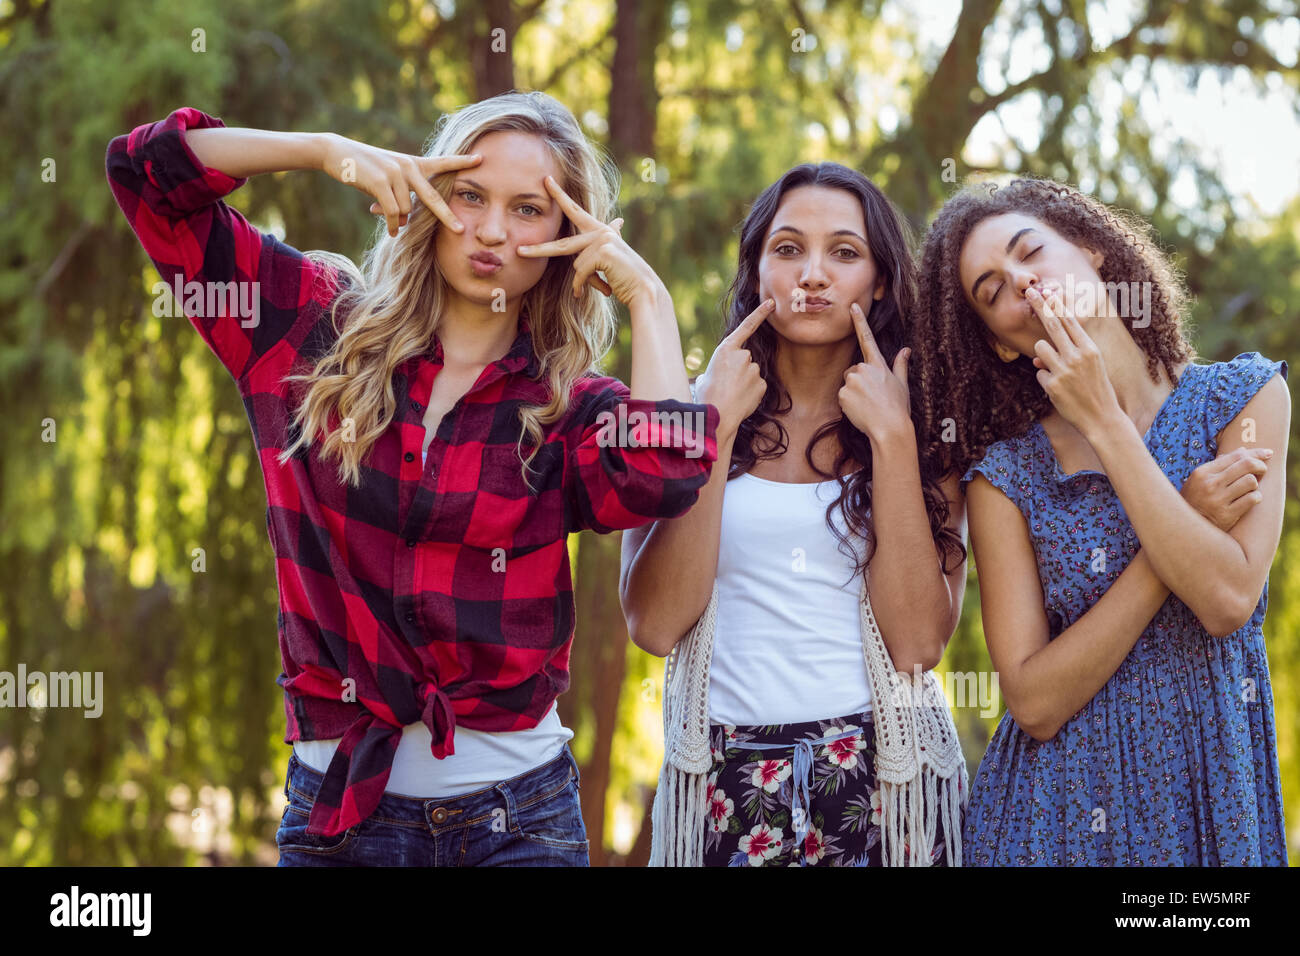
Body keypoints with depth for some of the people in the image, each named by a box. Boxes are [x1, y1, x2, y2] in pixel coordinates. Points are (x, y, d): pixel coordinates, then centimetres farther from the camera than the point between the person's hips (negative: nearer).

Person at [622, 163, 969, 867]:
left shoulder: (925, 430, 2)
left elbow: (917, 643, -11)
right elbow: (654, 624, -10)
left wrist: (893, 437, -12)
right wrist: (717, 427, -11)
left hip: (884, 782, 0)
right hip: (723, 779, 0)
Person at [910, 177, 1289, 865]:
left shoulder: (1243, 395, -3)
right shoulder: (1005, 474, -4)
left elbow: (1229, 600, -17)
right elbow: (1035, 701, -13)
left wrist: (1104, 423, -16)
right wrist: (1189, 520, -16)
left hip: (1216, 792, 0)